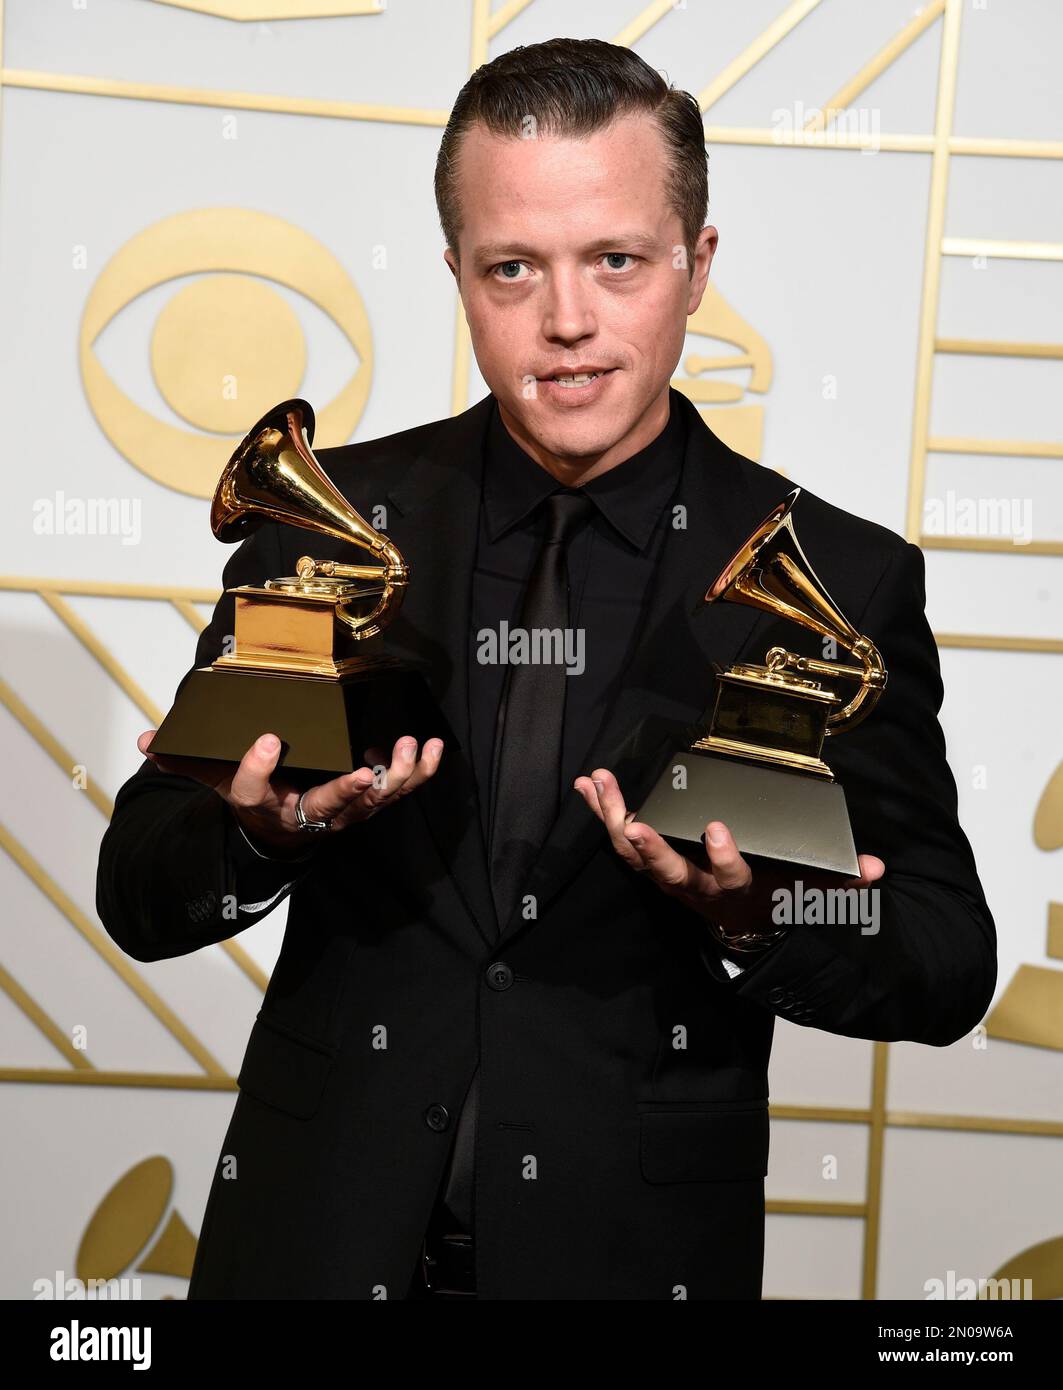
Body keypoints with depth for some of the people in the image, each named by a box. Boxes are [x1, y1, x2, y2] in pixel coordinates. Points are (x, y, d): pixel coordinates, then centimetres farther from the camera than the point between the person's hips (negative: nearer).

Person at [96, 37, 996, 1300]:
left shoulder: (838, 581, -7)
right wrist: (265, 831, -25)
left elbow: (952, 970, -6)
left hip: (635, 1251, -1)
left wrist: (758, 921, -27)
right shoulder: (330, 520, -4)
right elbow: (139, 899, -3)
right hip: (316, 1243, 1)